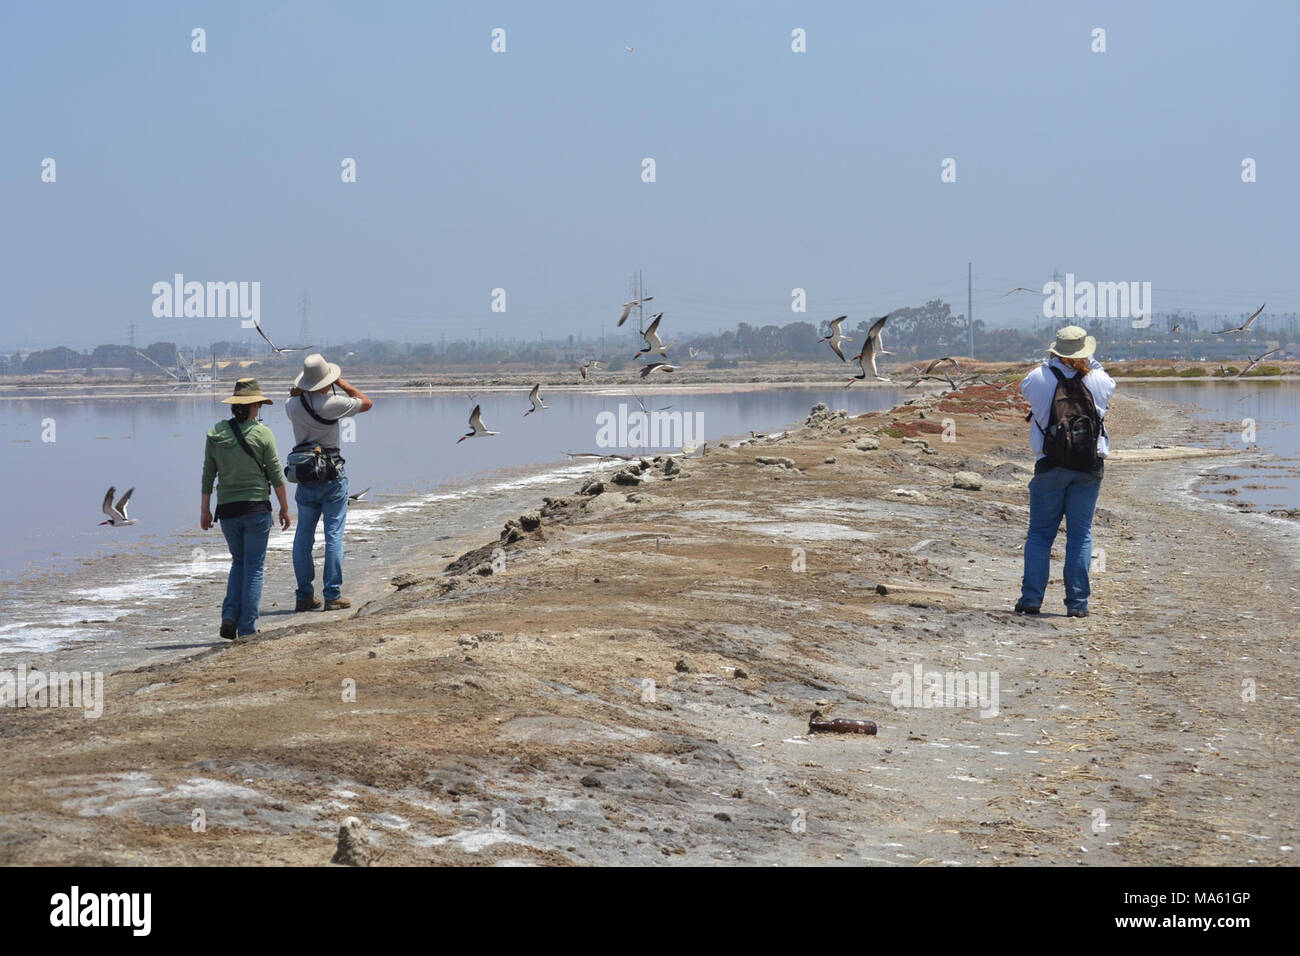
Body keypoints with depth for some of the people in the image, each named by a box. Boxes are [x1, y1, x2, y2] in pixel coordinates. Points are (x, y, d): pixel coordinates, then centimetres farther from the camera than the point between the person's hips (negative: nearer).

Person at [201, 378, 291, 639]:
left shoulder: (215, 433, 1)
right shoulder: (262, 434, -8)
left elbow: (208, 474, 5)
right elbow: (276, 475, -5)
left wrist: (205, 509, 13)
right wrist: (284, 508, 5)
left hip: (227, 510, 3)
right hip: (256, 509, -3)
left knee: (239, 562, 21)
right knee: (254, 568, 6)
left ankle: (230, 616, 5)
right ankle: (247, 628, 5)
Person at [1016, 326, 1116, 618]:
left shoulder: (1040, 378, -7)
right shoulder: (1098, 381, -3)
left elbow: (1025, 387, 16)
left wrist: (1052, 361, 22)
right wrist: (1089, 362, 28)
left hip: (1051, 467, -1)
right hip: (1089, 469, 1)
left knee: (1040, 533, 7)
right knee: (1080, 535, 6)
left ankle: (1031, 597, 0)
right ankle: (1077, 603, 3)